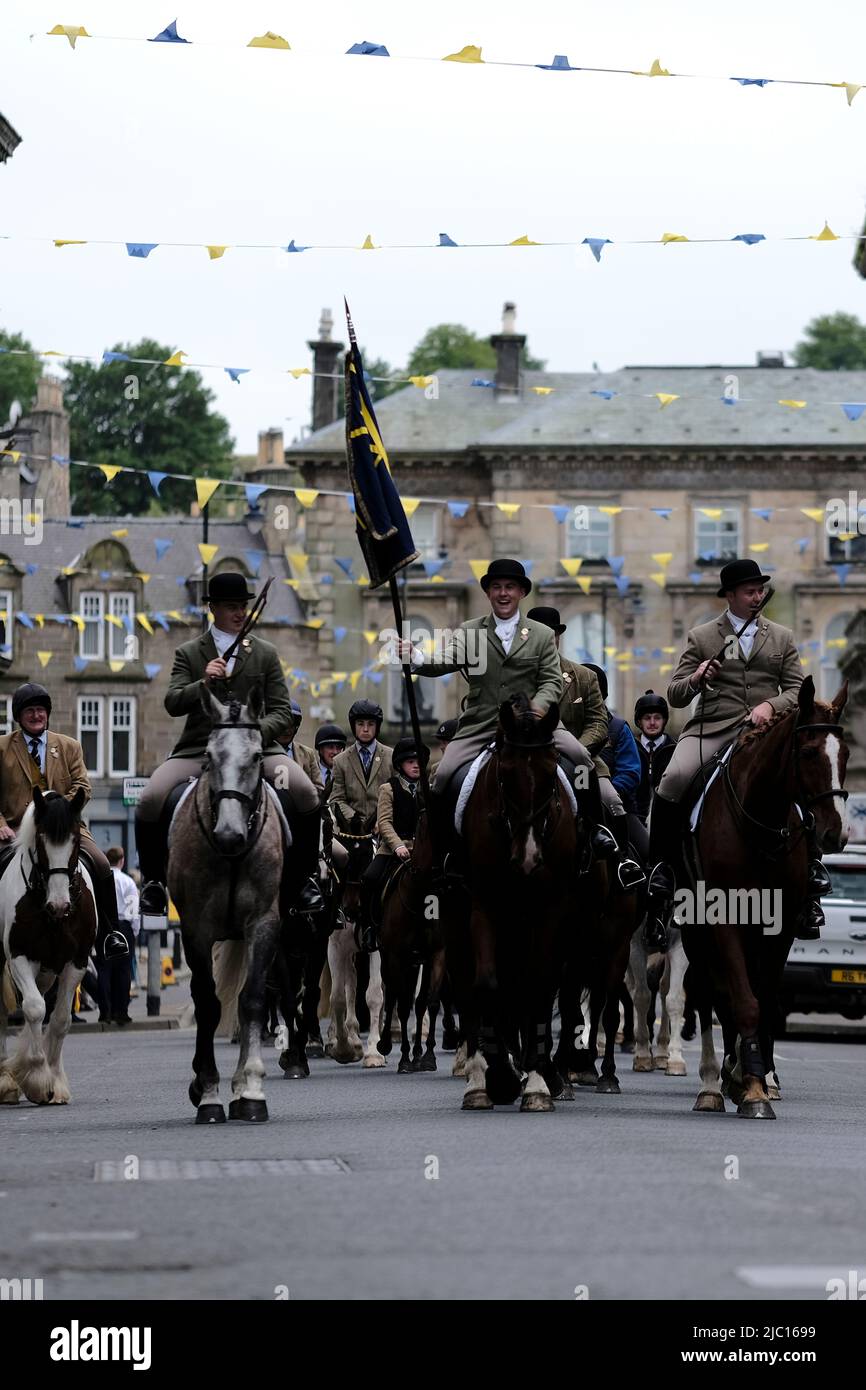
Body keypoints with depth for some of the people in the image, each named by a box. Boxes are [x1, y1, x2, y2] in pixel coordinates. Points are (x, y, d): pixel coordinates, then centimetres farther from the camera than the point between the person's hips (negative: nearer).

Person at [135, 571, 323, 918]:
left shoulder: (266, 653, 13)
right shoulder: (188, 653, 10)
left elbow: (281, 710, 8)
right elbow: (172, 704, -2)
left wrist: (257, 732, -14)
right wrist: (204, 683, -21)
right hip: (199, 747, 0)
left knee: (306, 796, -25)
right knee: (149, 802, -23)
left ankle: (303, 879, -4)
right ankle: (154, 882, 1)